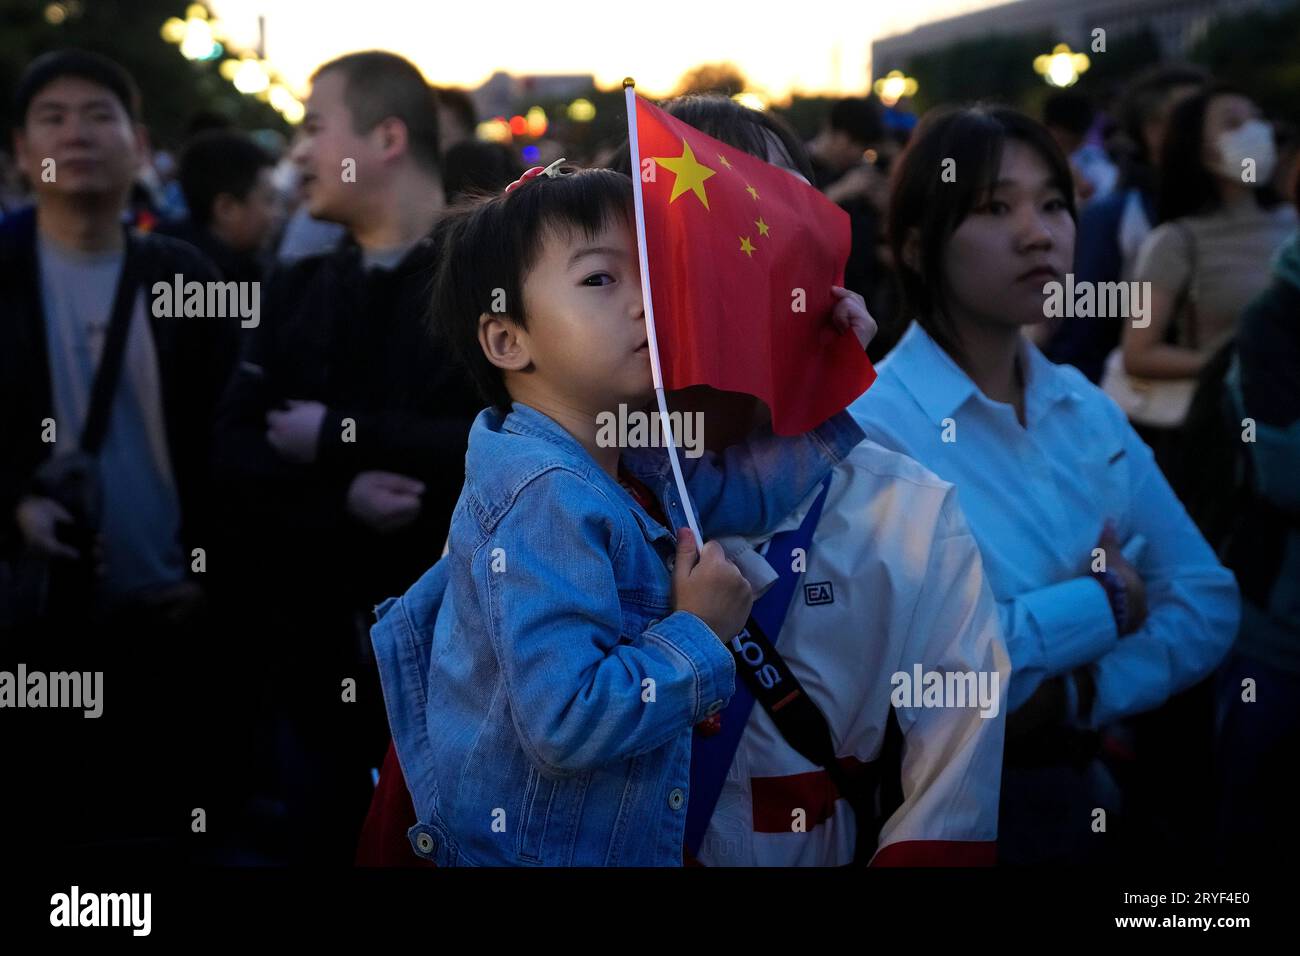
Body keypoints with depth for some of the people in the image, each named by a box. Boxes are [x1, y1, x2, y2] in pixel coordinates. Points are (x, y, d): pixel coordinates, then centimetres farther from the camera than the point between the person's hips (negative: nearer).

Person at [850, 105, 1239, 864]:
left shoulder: (1089, 410, 3)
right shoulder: (870, 428, -17)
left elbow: (1208, 599, 2)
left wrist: (1081, 694, -14)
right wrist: (1099, 604, -17)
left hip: (1089, 793, 6)